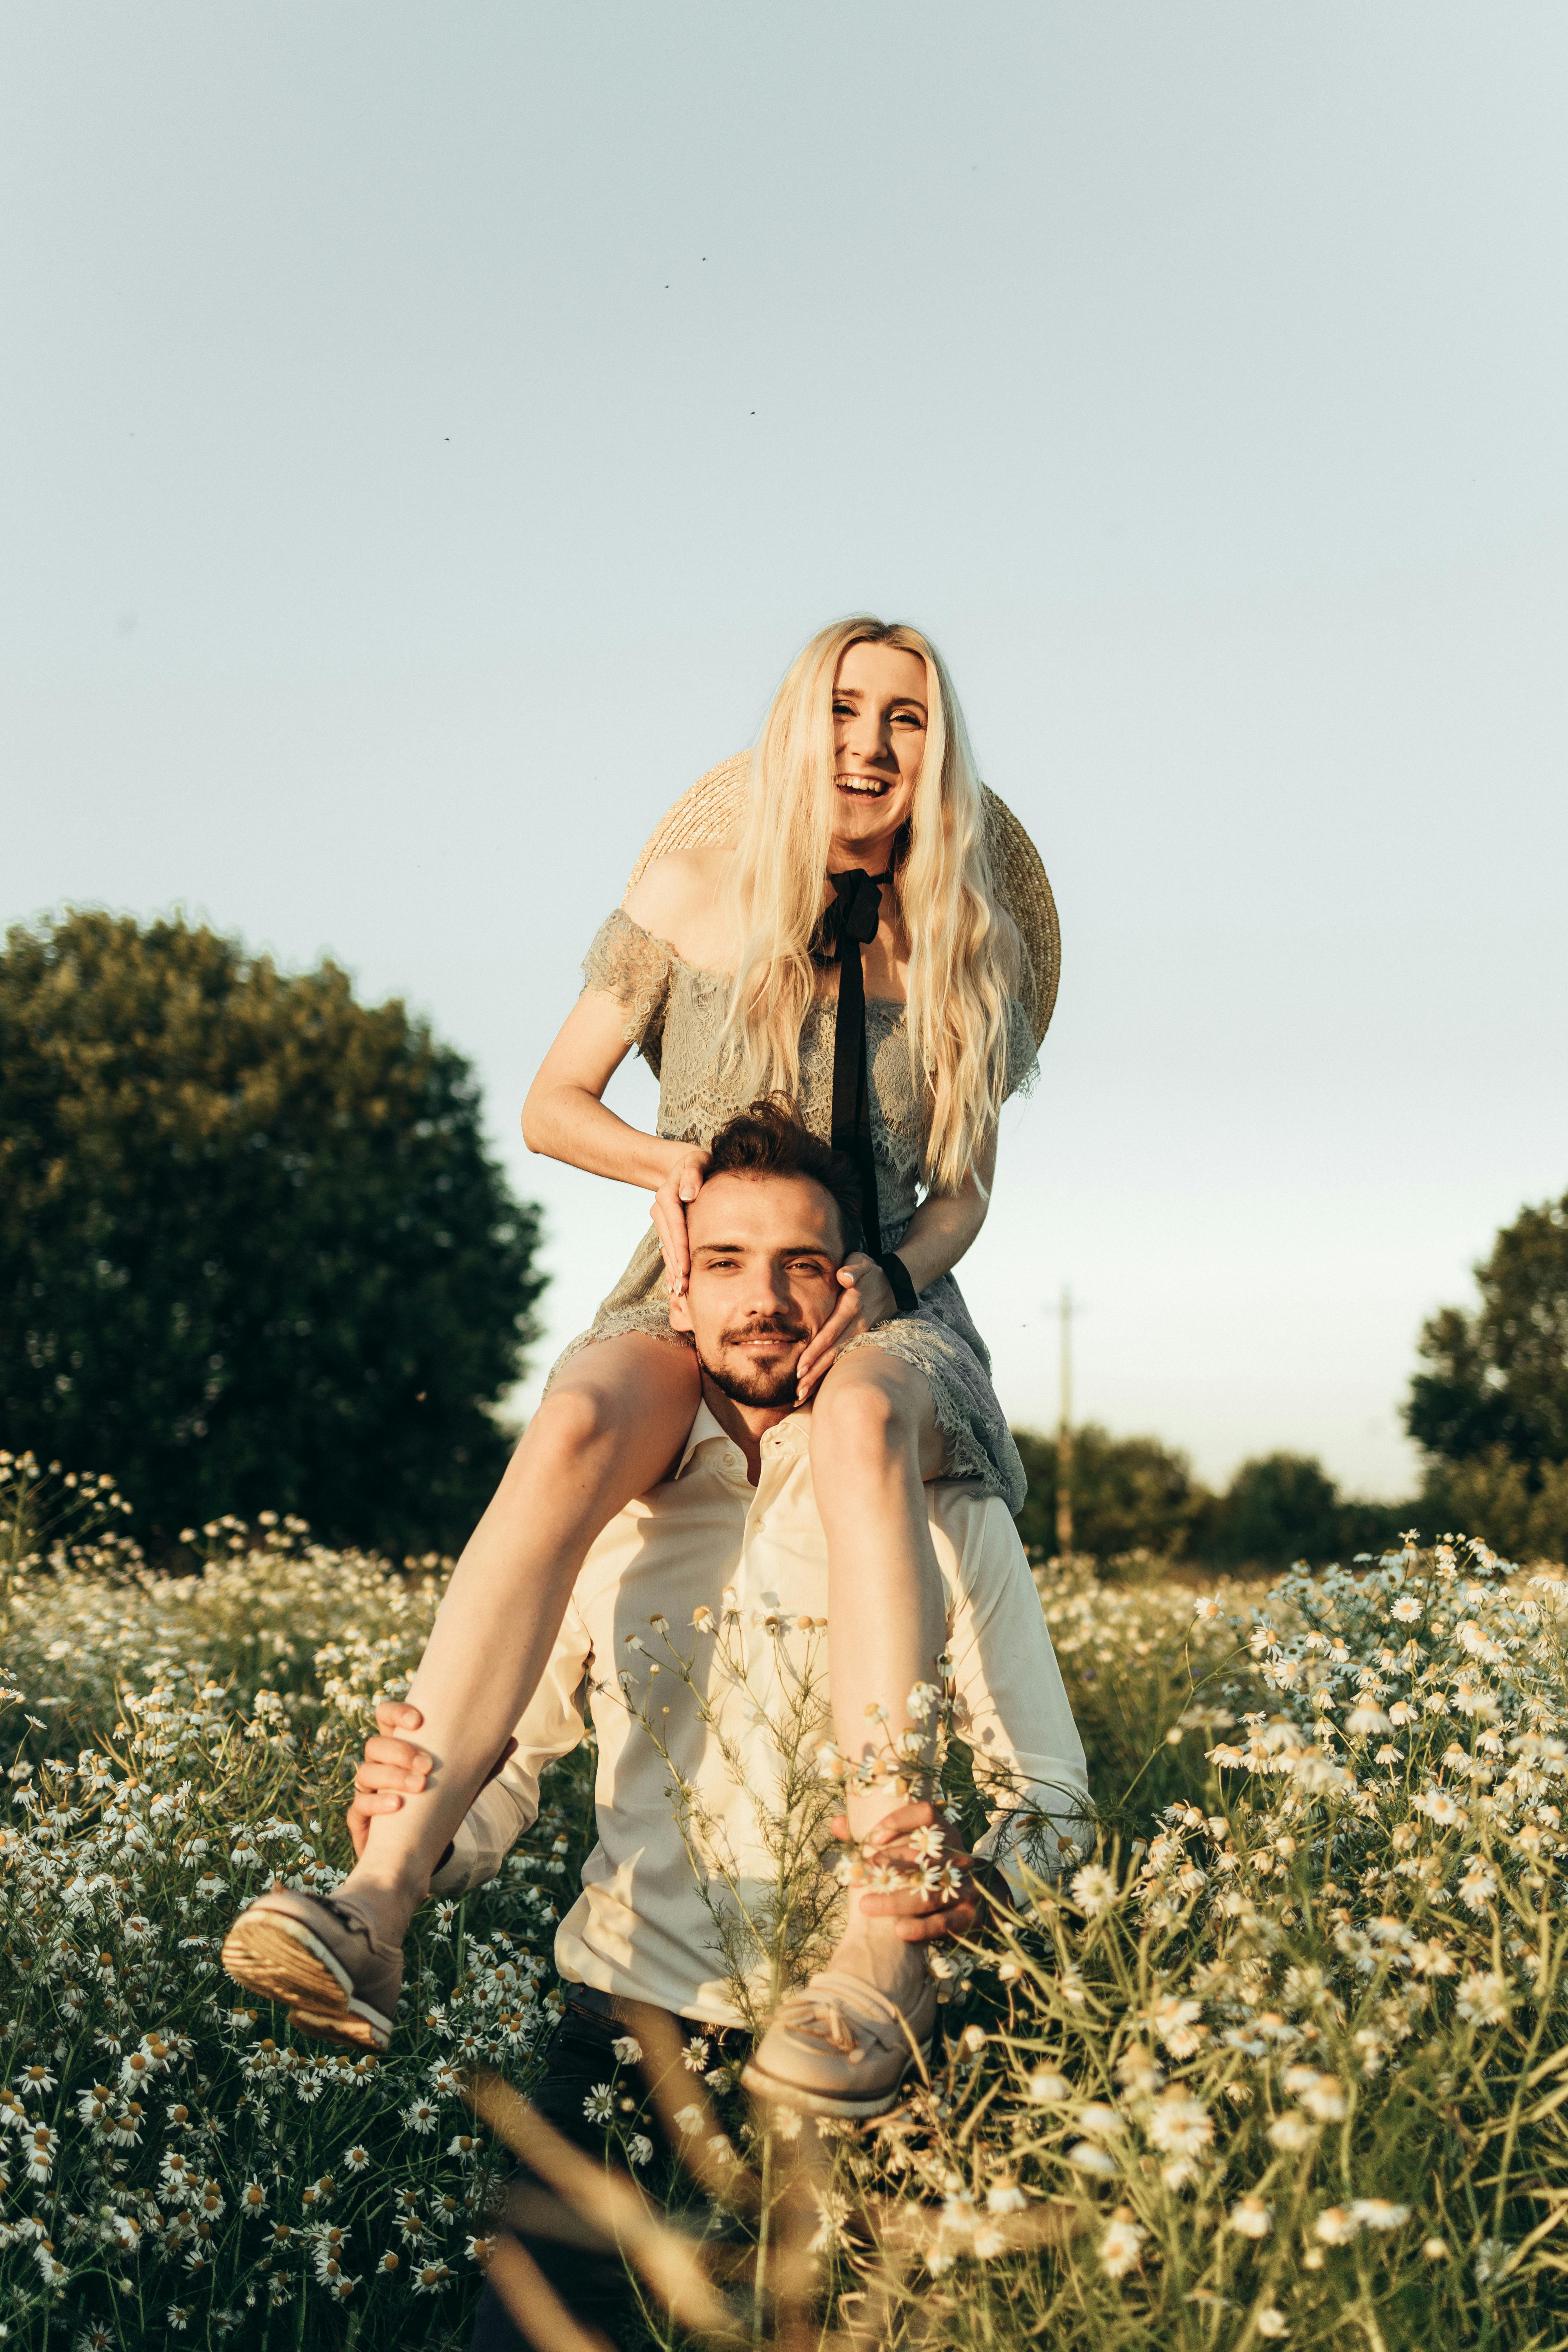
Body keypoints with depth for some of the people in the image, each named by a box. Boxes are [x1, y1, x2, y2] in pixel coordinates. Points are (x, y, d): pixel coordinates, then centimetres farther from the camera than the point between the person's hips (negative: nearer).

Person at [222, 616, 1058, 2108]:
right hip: (689, 1306, 0)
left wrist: (885, 1282, -15)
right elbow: (551, 1106, 9)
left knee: (860, 1427, -41)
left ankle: (882, 1943, -54)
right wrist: (673, 1161, -12)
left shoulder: (973, 955, 5)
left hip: (887, 1312, 0)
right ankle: (380, 1899, -50)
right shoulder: (693, 899, 3)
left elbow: (966, 1189, 7)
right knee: (572, 1433, -37)